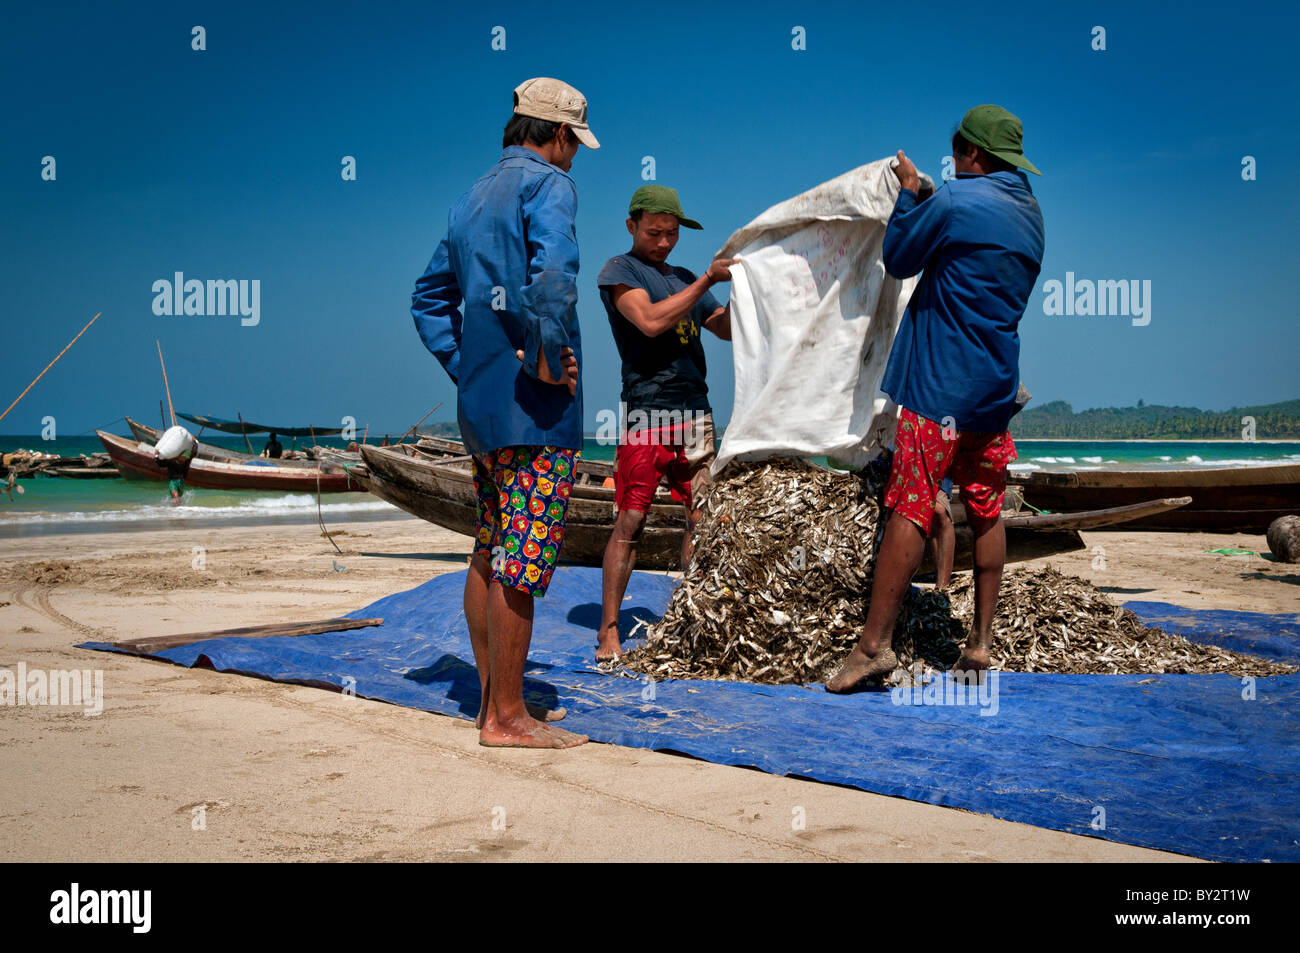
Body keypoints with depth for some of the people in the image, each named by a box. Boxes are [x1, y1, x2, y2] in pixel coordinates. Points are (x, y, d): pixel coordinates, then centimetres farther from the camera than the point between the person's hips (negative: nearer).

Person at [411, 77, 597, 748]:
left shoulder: (472, 198, 20)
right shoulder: (547, 183, -6)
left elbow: (429, 297, 23)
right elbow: (553, 270, -26)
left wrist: (464, 368, 18)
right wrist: (547, 358, -19)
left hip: (479, 403, 9)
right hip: (536, 411, -9)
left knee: (489, 553, 13)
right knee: (520, 563, -5)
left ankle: (493, 698, 22)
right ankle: (507, 717, 1)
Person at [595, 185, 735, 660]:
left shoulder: (684, 279, 21)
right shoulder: (618, 270, 2)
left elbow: (725, 329, 22)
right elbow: (650, 321, -14)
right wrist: (708, 279, -12)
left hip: (695, 412, 6)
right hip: (646, 411, -6)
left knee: (701, 520, 3)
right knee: (630, 521, -6)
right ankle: (608, 631, -1)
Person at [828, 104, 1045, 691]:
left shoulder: (956, 201, -12)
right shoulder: (1031, 213, 13)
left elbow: (897, 259, -1)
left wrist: (907, 192, 12)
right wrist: (923, 195, 27)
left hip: (939, 385, -8)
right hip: (996, 386, 8)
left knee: (910, 509, -8)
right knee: (986, 511, 12)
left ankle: (874, 643, -7)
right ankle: (981, 641, 17)